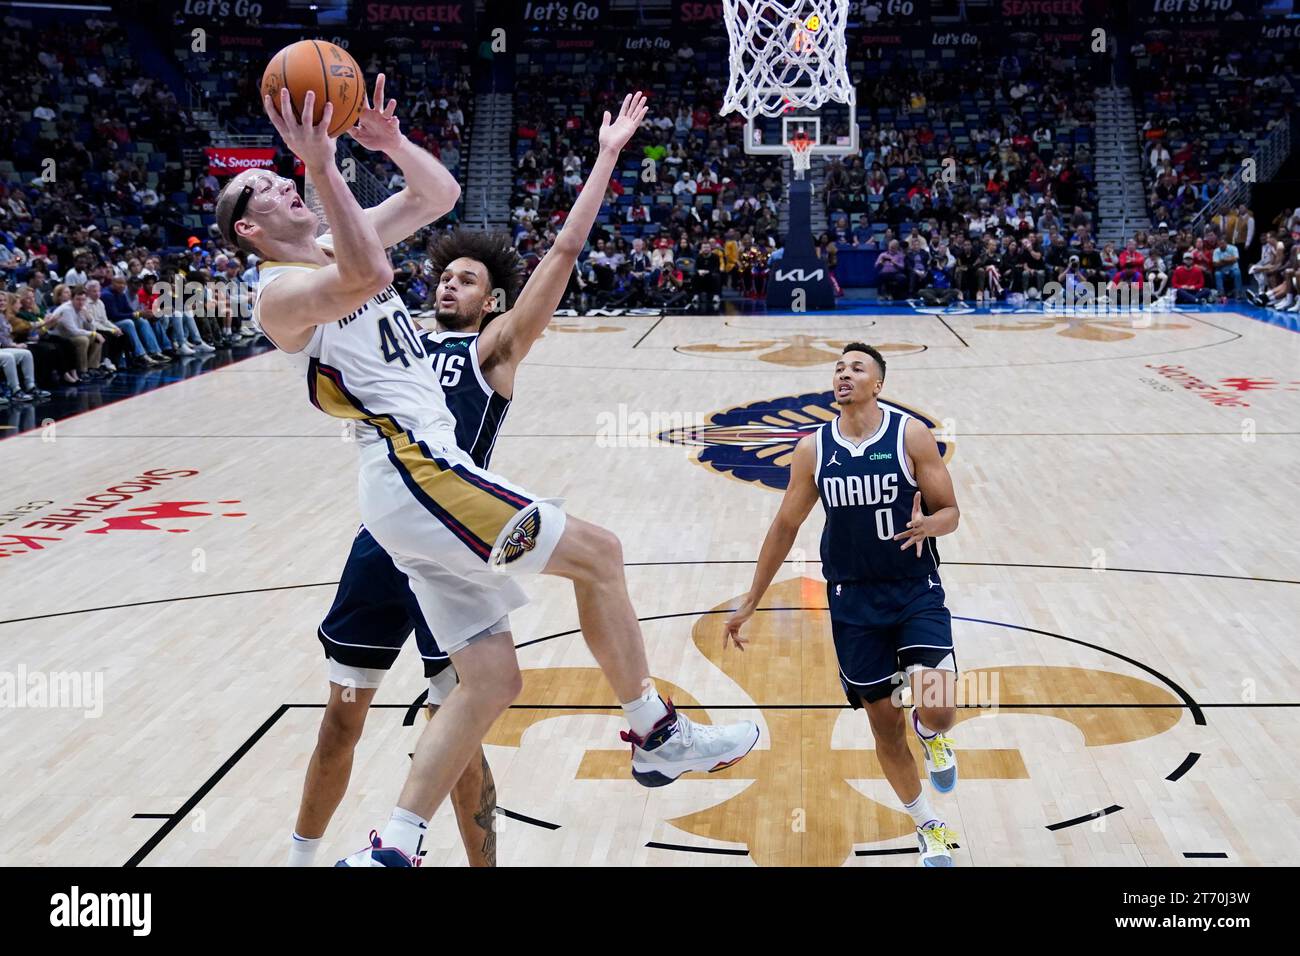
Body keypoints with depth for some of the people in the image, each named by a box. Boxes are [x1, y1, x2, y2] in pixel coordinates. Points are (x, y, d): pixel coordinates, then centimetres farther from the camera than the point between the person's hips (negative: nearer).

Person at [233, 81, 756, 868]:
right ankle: (658, 737, 7)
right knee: (597, 552, -5)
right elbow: (368, 278, -28)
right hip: (415, 476, -10)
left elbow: (442, 194, 23)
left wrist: (392, 142, 7)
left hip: (424, 482, 10)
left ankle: (390, 849, 6)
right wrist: (324, 168, -28)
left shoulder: (338, 243, 21)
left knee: (492, 681, 6)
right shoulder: (282, 293, -5)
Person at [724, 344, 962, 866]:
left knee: (938, 707, -20)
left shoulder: (911, 434, -8)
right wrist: (751, 602, 10)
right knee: (883, 723, 7)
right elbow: (785, 526, 8)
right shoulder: (813, 448, 0)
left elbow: (950, 512, -5)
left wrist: (927, 524, -29)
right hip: (852, 600, 2)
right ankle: (929, 828, 28)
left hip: (916, 591, -2)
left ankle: (930, 735, 20)